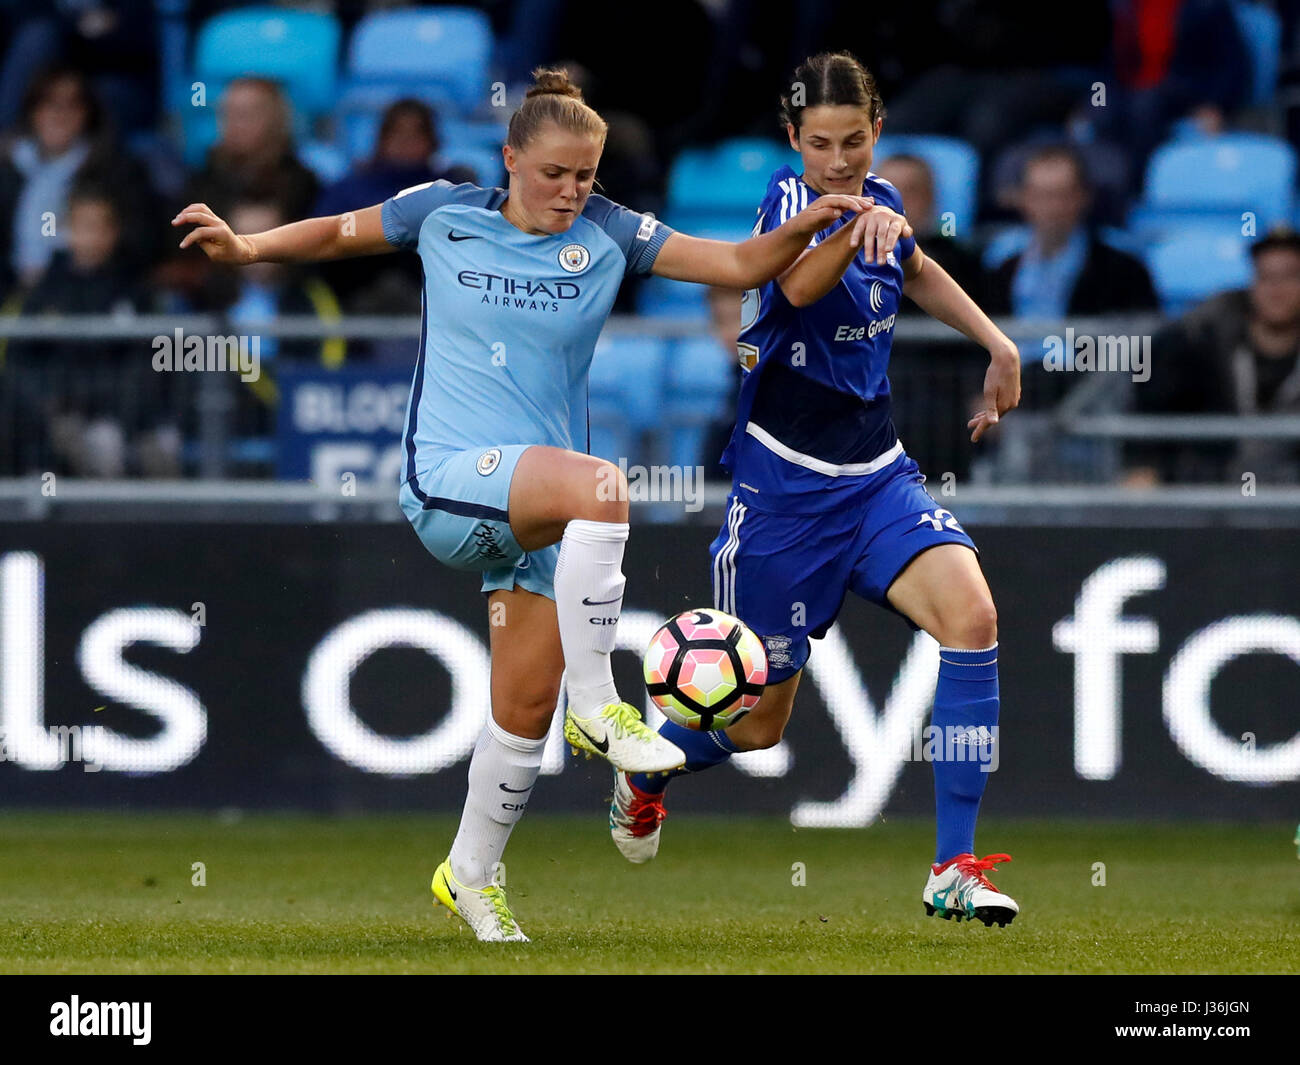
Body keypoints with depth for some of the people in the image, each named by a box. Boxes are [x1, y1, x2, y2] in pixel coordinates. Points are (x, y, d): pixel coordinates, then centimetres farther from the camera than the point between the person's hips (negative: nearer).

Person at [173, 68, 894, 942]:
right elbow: (337, 235, 16)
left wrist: (810, 224, -18)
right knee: (601, 485, -33)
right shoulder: (444, 214, 0)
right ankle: (597, 705, -27)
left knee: (527, 706, 4)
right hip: (446, 478, -4)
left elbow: (742, 265, -2)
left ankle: (472, 875, 25)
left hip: (537, 502, 4)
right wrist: (246, 247, 4)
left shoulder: (608, 236, 2)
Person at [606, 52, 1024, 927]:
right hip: (784, 485, -5)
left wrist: (997, 343, 17)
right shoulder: (788, 198, -15)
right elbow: (800, 286, -40)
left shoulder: (881, 199, 2)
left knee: (971, 615, -23)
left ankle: (955, 870, -19)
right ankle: (643, 770, 44)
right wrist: (850, 227, -59)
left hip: (877, 477, 5)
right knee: (758, 724, 7)